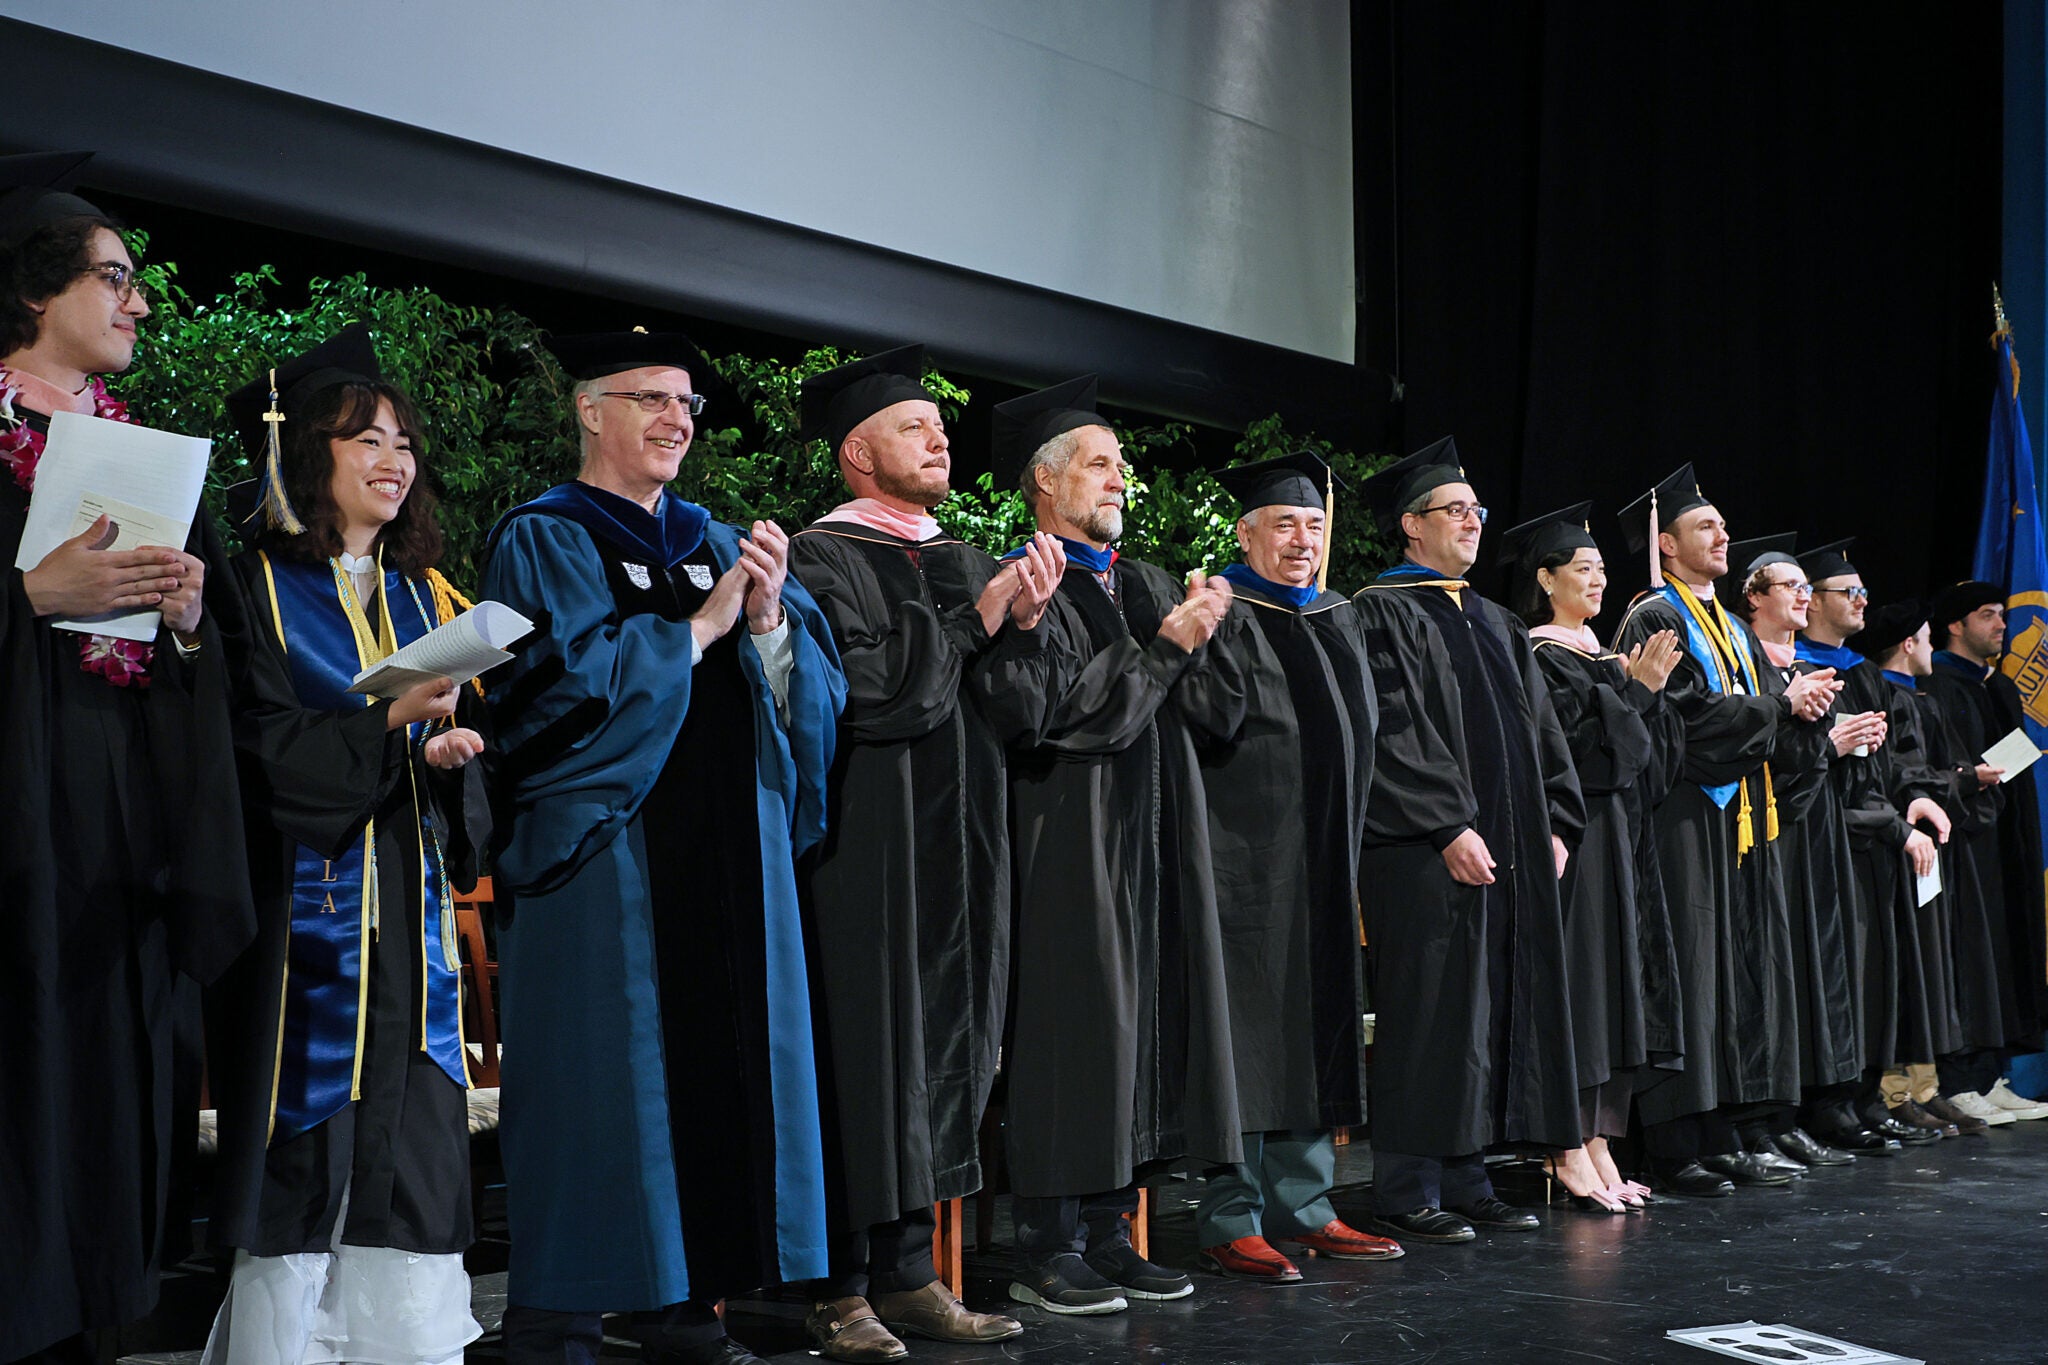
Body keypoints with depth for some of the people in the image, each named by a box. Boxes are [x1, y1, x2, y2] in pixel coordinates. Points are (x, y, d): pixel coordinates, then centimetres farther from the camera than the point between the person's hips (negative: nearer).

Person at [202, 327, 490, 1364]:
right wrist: (387, 724, -19)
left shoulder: (426, 599, 17)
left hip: (411, 914, 5)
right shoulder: (257, 589, 0)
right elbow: (257, 745, -10)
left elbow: (471, 740, 14)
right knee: (301, 1156, -4)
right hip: (303, 906, -5)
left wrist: (451, 753, -8)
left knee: (408, 1150, 2)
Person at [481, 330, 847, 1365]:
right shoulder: (543, 542, 2)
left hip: (730, 857, 6)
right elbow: (565, 680, -14)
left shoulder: (718, 546, 18)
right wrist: (701, 626, -9)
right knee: (607, 1077, -6)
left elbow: (812, 690, 12)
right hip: (604, 854, -6)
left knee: (717, 1070, 4)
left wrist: (768, 620, -8)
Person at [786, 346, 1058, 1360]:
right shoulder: (821, 560, -7)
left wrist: (1023, 621, -8)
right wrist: (974, 621, -12)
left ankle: (907, 1273, 17)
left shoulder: (963, 562, 16)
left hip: (955, 851, 7)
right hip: (865, 850, -7)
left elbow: (1000, 709, 9)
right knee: (864, 1044, -5)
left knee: (937, 1041, 9)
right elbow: (870, 691, -18)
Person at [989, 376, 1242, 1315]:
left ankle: (1107, 1231, 14)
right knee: (1071, 1023, -8)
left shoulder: (1146, 587, 18)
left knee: (1140, 1020, 7)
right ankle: (1048, 1247, -1)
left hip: (1150, 846, 8)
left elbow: (1214, 701, 12)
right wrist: (1164, 646, -14)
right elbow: (1062, 709, -16)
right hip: (1069, 847, -8)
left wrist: (1202, 632, -6)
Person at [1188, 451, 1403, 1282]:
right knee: (1246, 1033, -6)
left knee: (1315, 1028, 11)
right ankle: (1230, 1223, -1)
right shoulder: (1222, 614, -7)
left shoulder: (1338, 619, 17)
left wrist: (1350, 852, 20)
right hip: (1247, 860, -8)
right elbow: (1207, 728, -20)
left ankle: (1302, 1206, 19)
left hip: (1323, 861, 8)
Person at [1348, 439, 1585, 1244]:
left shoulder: (1494, 624, 21)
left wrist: (1555, 823, 8)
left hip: (1510, 850, 8)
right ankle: (1406, 1193, 0)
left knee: (1495, 1012, 7)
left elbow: (1538, 731, 20)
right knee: (1429, 1015, -7)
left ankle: (1464, 1181, 14)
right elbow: (1393, 734, -13)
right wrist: (1449, 828, -19)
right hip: (1425, 854, -8)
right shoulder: (1381, 614, -4)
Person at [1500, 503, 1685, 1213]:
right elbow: (1569, 746, -19)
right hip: (1574, 837, -9)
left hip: (1620, 837, 9)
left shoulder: (1599, 654, 18)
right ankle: (1570, 1151, -5)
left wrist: (1648, 689, 2)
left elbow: (1651, 755, 17)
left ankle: (1597, 1146, 11)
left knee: (1616, 984, 7)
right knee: (1579, 976, -9)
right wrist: (1631, 690, -13)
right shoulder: (1537, 656, -9)